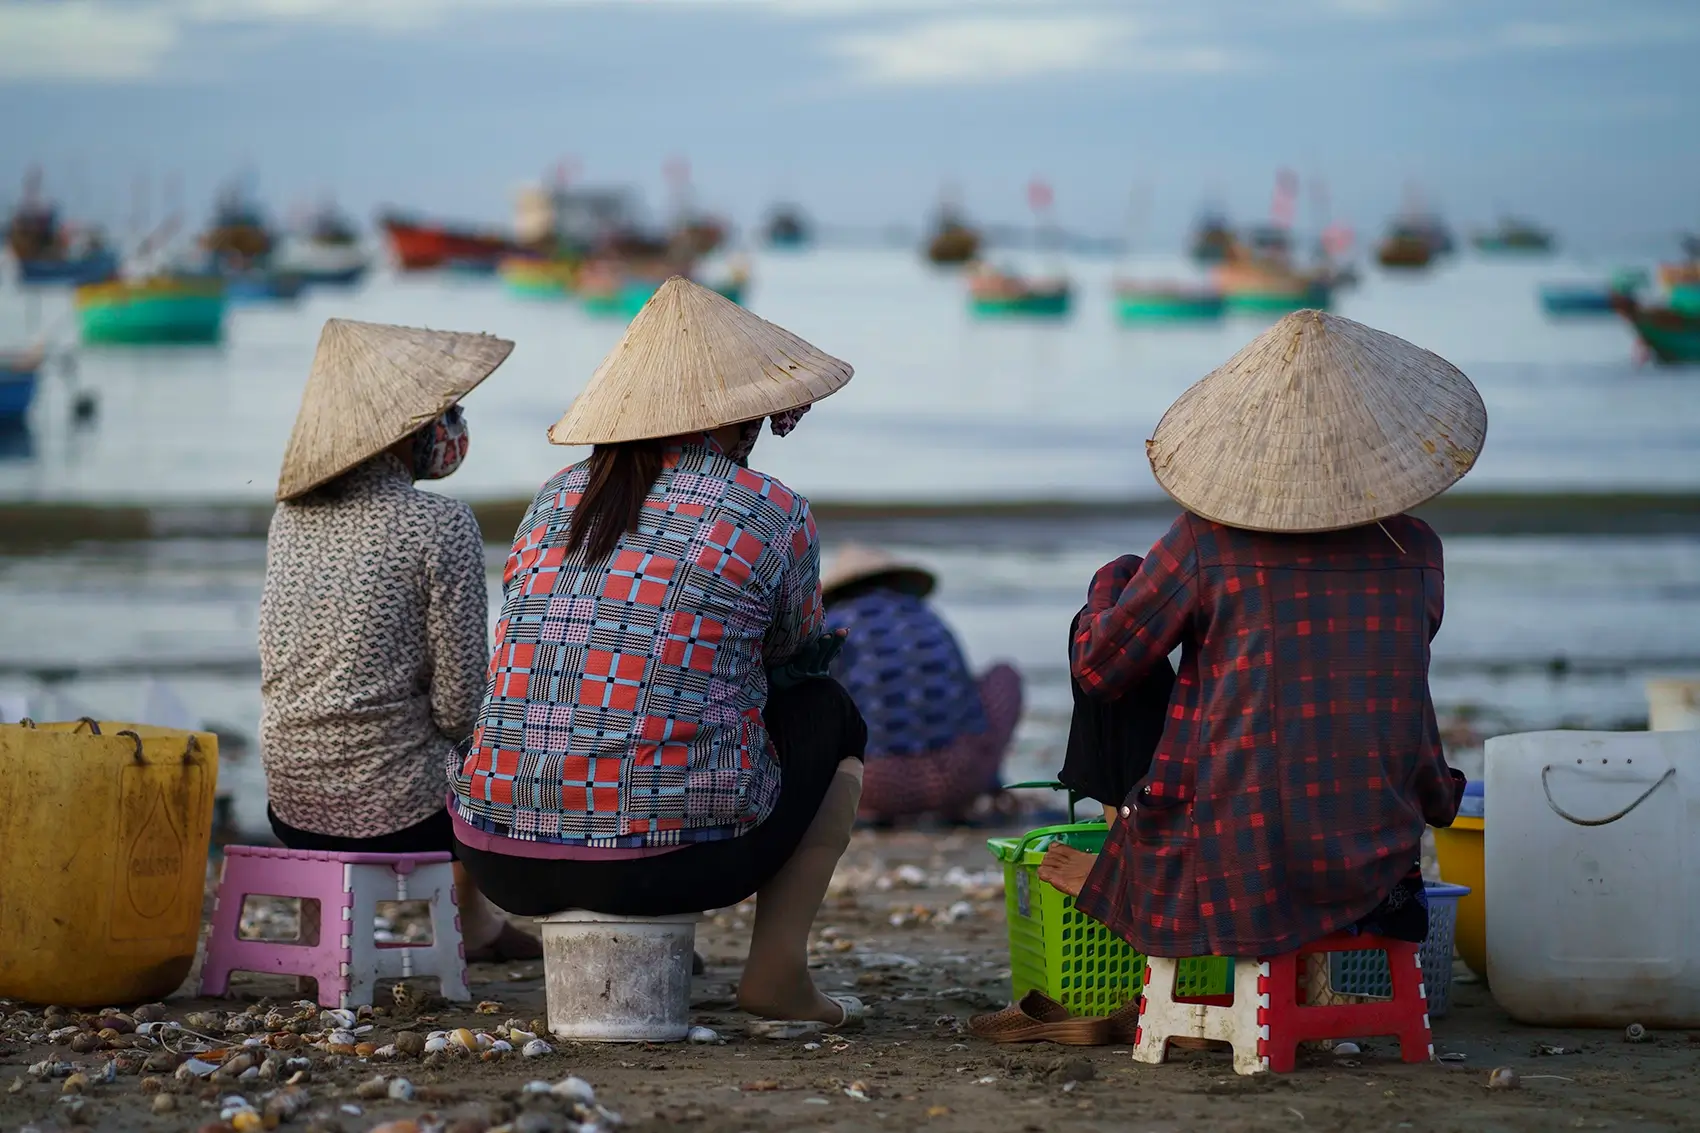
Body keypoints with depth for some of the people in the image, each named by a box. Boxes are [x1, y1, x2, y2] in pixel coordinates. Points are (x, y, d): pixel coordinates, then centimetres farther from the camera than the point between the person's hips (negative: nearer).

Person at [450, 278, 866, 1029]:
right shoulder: (772, 514, -2)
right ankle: (776, 973, 14)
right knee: (828, 711, 22)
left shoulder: (555, 498, 12)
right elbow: (796, 653, 16)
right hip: (676, 857, -5)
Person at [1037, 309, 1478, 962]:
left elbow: (1101, 668, 0)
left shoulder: (1202, 544, -11)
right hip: (1381, 851, 4)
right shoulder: (1415, 550, 0)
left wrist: (1111, 583, 21)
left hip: (1243, 877, -4)